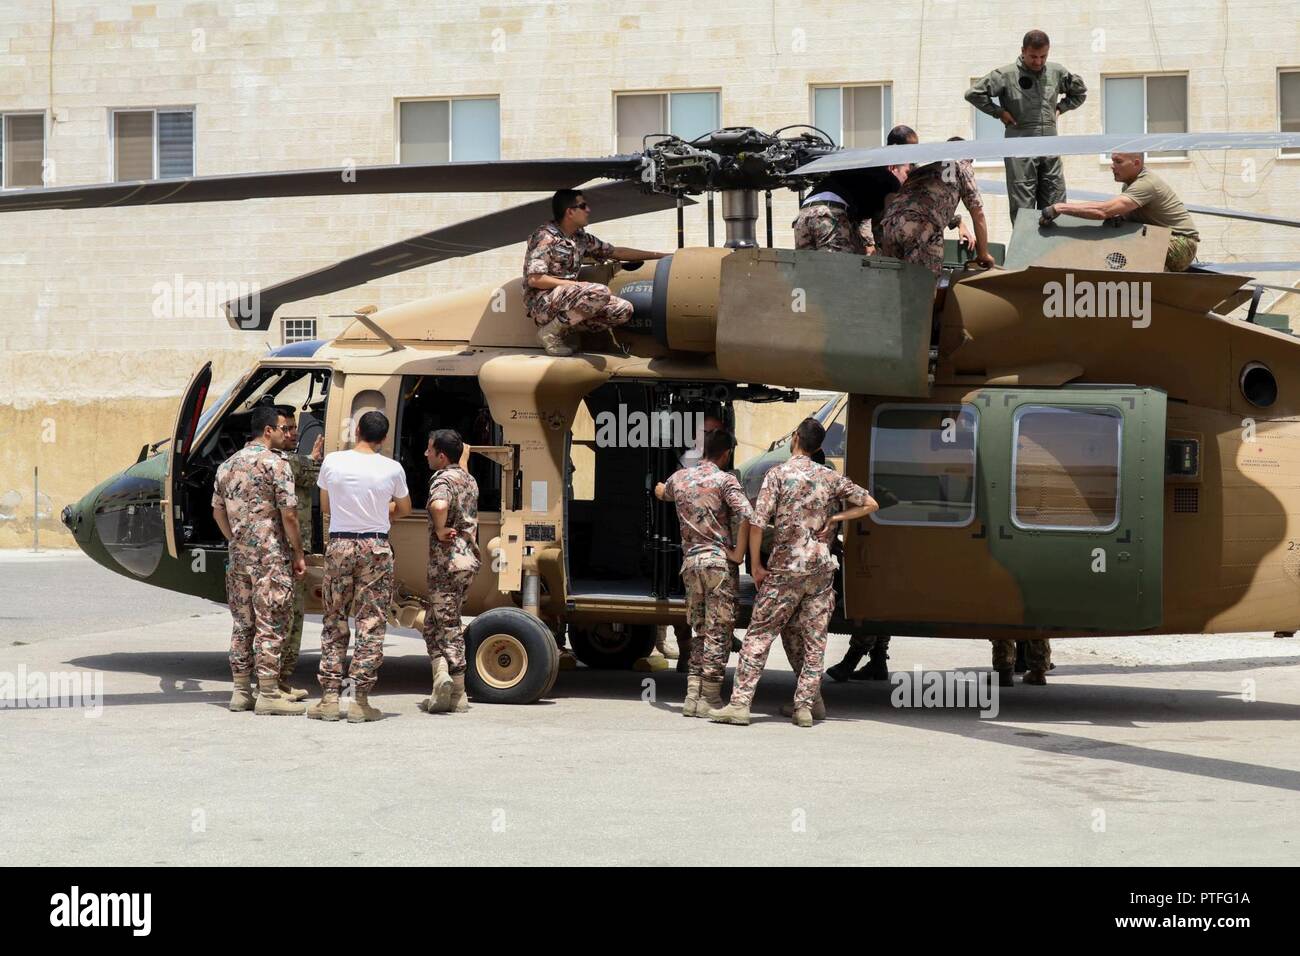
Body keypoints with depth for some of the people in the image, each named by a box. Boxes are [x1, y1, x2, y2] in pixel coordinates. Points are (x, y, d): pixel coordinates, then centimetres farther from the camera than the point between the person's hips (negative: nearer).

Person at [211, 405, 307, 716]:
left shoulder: (228, 465, 12)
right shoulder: (275, 463, -11)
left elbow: (218, 512, 17)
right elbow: (288, 515, -14)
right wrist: (298, 554, -6)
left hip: (239, 556, 7)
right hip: (271, 556, -7)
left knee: (242, 623, 12)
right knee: (271, 624, -3)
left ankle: (241, 691, 16)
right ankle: (268, 694, -3)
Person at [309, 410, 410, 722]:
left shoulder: (332, 461, -2)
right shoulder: (392, 469, -4)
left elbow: (325, 508, 10)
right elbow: (404, 509, 13)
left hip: (339, 545, 1)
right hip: (376, 548, -1)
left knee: (334, 622, 10)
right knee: (372, 624, 4)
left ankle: (329, 697, 7)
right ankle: (360, 700, 1)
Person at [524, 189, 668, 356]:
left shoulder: (581, 237, 14)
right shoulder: (545, 237, -11)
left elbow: (616, 252, 21)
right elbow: (534, 279, -17)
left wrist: (660, 255, 19)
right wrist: (575, 284, -16)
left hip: (567, 301, 8)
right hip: (542, 303, -8)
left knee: (624, 309, -5)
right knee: (600, 292, -29)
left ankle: (564, 331, -3)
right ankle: (550, 332, -15)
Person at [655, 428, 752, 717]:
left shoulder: (679, 478, 11)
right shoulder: (724, 480, -7)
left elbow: (661, 493, 36)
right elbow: (745, 515, -22)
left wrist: (659, 487, 60)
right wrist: (738, 554, -13)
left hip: (690, 562, 6)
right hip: (718, 561, -6)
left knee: (699, 632, 15)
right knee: (718, 633, -1)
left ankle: (692, 696, 11)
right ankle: (710, 700, -1)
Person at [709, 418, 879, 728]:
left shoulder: (778, 474, -6)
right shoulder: (830, 477, 6)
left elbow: (757, 523, -13)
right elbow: (870, 504, 13)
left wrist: (755, 566, -4)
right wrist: (834, 519, 10)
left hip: (785, 568, -4)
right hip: (821, 567, 4)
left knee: (759, 635, 0)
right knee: (814, 639, 8)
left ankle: (740, 703, -4)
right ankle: (805, 706, 7)